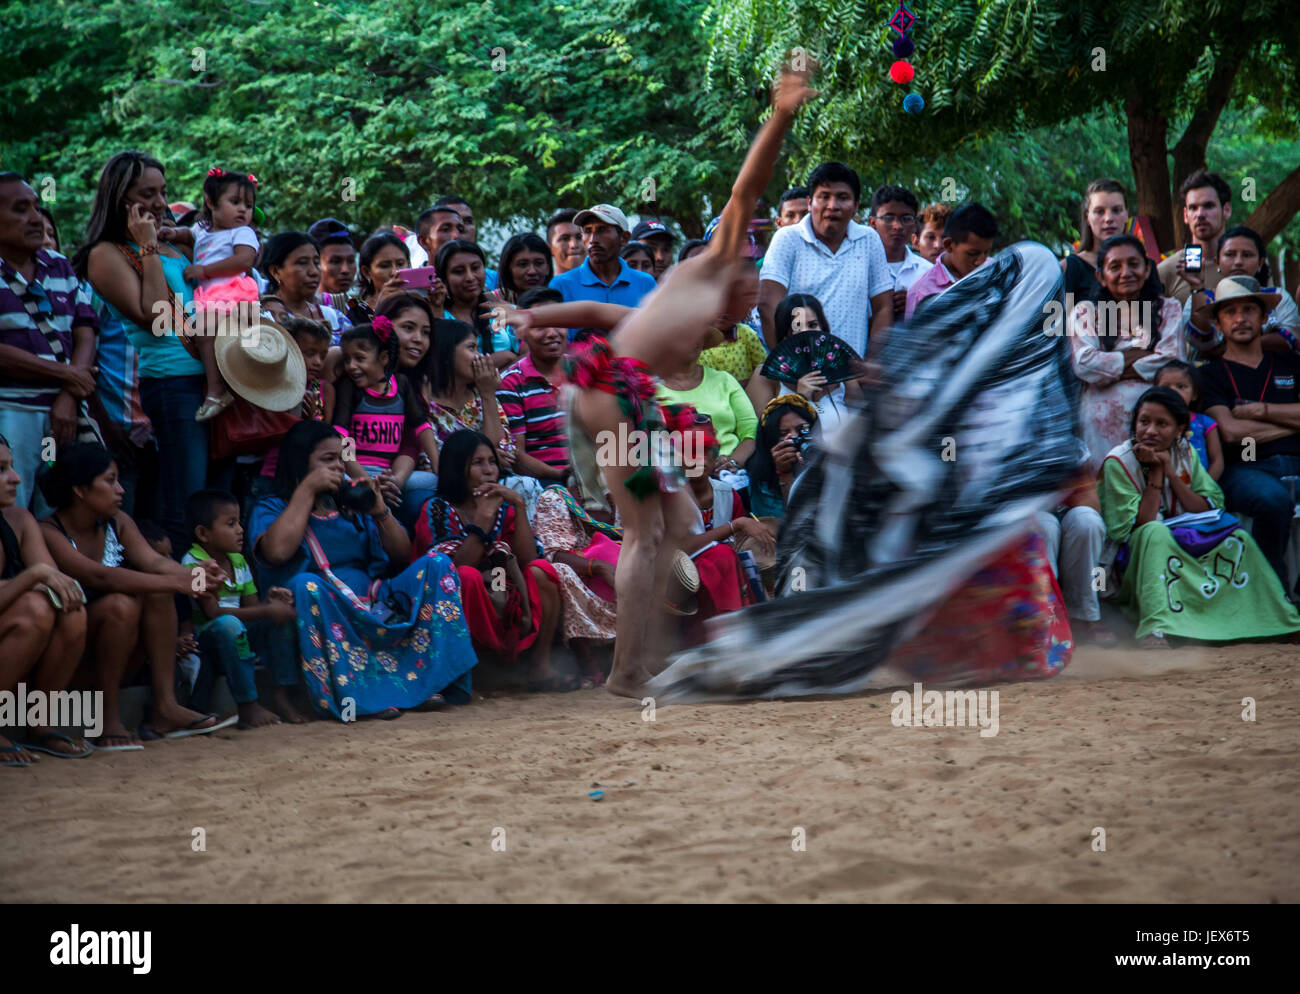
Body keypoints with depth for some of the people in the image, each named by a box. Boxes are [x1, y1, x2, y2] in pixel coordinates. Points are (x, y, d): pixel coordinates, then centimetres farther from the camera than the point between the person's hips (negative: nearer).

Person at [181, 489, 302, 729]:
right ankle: (247, 707, -31)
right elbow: (212, 613, -25)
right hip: (205, 637, -8)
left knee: (285, 614, -10)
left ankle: (282, 697, -11)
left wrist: (269, 602, -18)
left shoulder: (238, 561, 9)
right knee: (228, 624, -38)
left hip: (240, 637, 8)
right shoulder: (193, 563, -16)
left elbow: (251, 606, 7)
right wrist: (265, 611, -27)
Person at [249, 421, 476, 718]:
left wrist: (380, 511, 0)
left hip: (372, 604, 5)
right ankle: (353, 694, -41)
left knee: (436, 563, -11)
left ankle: (428, 680, -28)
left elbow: (402, 556, 16)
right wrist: (307, 490, -7)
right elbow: (277, 551, -17)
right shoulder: (270, 509, 8)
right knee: (305, 584, -36)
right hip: (322, 615, -5)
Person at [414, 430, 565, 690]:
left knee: (541, 570, -14)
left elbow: (528, 559, -5)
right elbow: (456, 566, -18)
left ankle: (540, 668, -14)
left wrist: (519, 507, -11)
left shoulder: (503, 509, 10)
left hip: (502, 611, 5)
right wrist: (483, 517, -18)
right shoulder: (437, 510, -4)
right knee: (468, 576, -33)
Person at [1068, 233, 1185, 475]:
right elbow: (1084, 364, -3)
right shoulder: (1086, 312, 14)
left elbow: (1174, 362, 0)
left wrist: (1111, 367, 0)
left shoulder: (1168, 308, 16)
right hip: (1103, 418, 0)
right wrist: (1141, 356, 0)